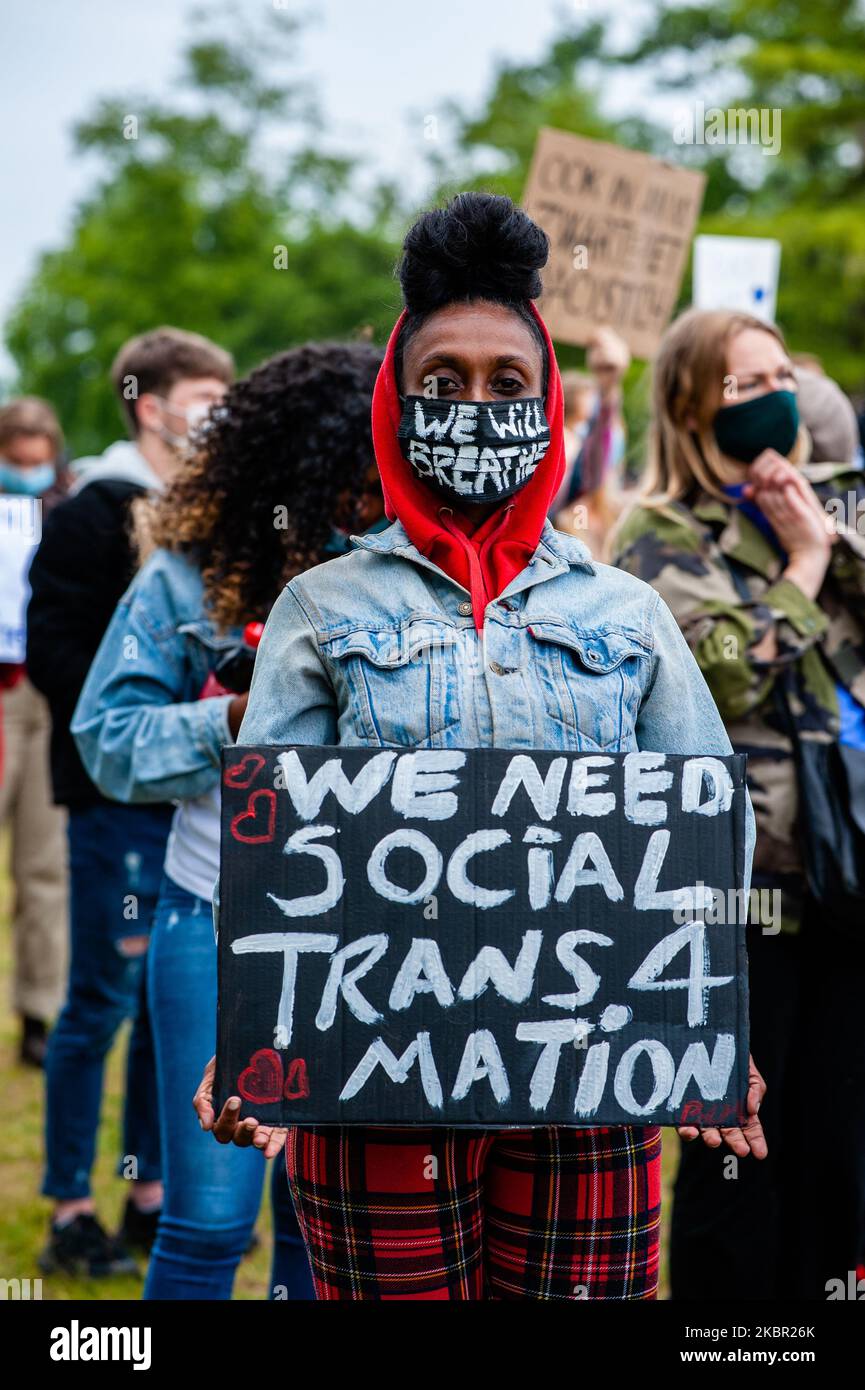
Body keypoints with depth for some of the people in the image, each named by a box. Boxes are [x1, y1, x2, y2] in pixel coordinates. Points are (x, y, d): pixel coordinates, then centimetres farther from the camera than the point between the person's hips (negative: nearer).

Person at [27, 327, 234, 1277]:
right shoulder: (95, 513, -7)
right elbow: (53, 650, -13)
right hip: (119, 796, -7)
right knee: (104, 1001, -3)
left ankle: (152, 1195, 21)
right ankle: (71, 1214, 6)